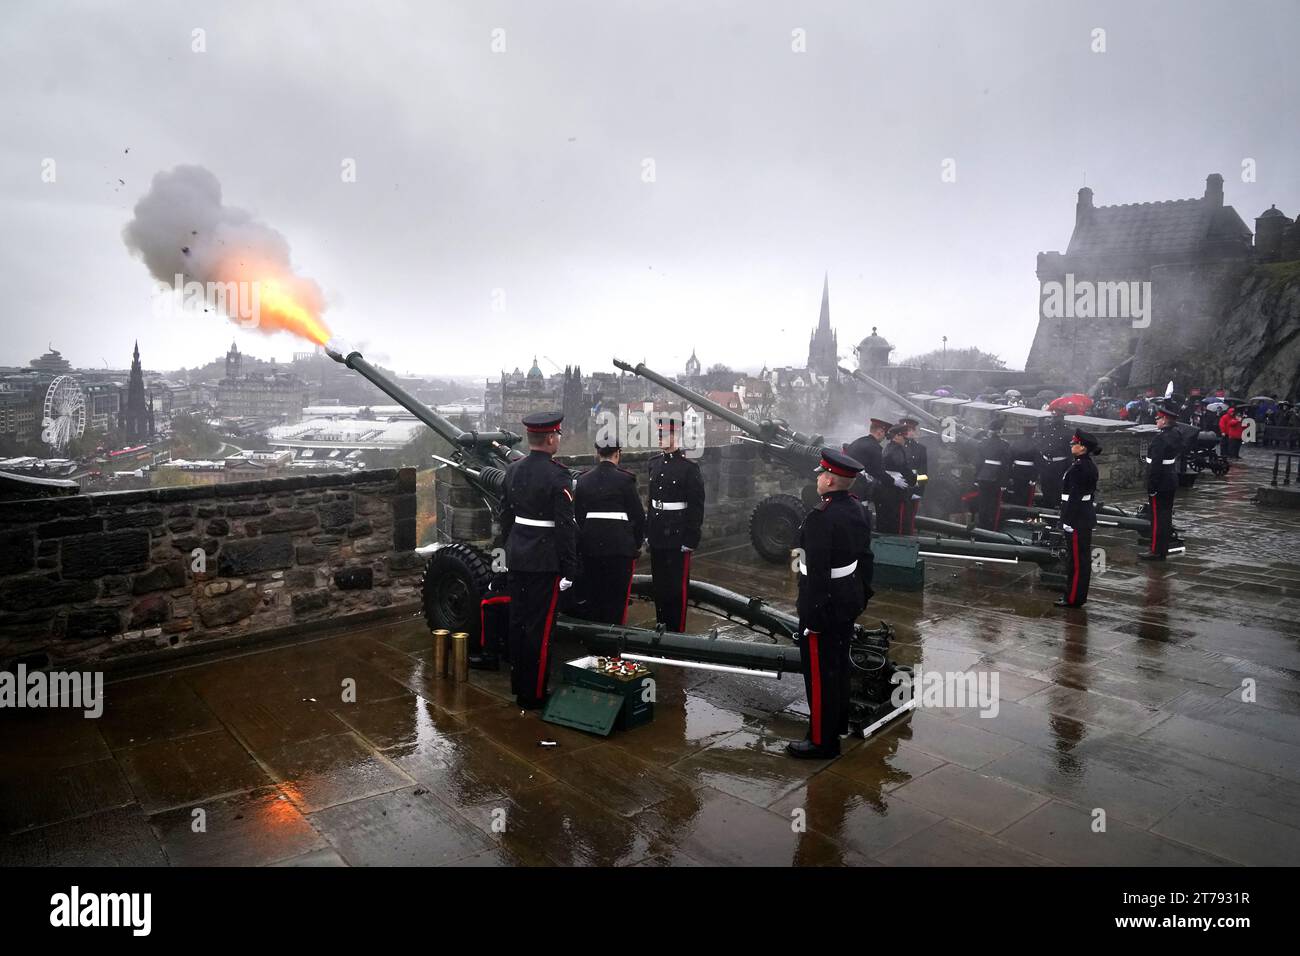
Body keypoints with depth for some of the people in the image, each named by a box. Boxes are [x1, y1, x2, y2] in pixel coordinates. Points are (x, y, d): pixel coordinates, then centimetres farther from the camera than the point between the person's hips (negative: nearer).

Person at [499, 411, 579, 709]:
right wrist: (570, 569, -11)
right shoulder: (557, 475, -16)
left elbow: (505, 515, 12)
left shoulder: (513, 470, 5)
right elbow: (565, 526, -17)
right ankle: (534, 694, 8)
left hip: (517, 558, 7)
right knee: (539, 627, 0)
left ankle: (518, 684, 29)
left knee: (518, 620, 15)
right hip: (546, 561, -7)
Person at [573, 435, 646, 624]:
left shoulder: (583, 481, 6)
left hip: (590, 546, 5)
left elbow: (577, 516, 9)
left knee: (591, 596, 13)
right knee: (616, 596, 2)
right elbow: (638, 515, -6)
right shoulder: (624, 480, -7)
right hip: (620, 545, -4)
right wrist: (637, 543, 6)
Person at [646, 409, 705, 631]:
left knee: (677, 587, 2)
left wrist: (691, 539, -13)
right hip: (657, 537, 6)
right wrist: (647, 532, 13)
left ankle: (676, 631, 12)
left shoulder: (689, 467, -10)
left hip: (677, 538, -6)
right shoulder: (654, 463, 9)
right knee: (658, 585, 14)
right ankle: (661, 627, 27)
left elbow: (696, 506, -11)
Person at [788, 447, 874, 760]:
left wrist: (812, 614, -20)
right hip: (850, 601, 9)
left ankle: (822, 740, 14)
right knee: (839, 664, 23)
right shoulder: (859, 511, 3)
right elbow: (865, 558, 12)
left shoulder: (820, 518, -26)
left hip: (825, 604, -9)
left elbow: (817, 571, -26)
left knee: (819, 671, 3)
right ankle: (838, 722, 40)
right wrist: (863, 593, 22)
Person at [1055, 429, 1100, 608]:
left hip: (1077, 519, -10)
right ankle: (1078, 594, 27)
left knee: (1076, 559, -2)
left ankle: (1073, 598, 5)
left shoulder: (1080, 467, -20)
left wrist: (1067, 521, -20)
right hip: (1085, 517, 10)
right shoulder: (1089, 464, 11)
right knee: (1082, 558, 17)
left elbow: (1074, 496, -22)